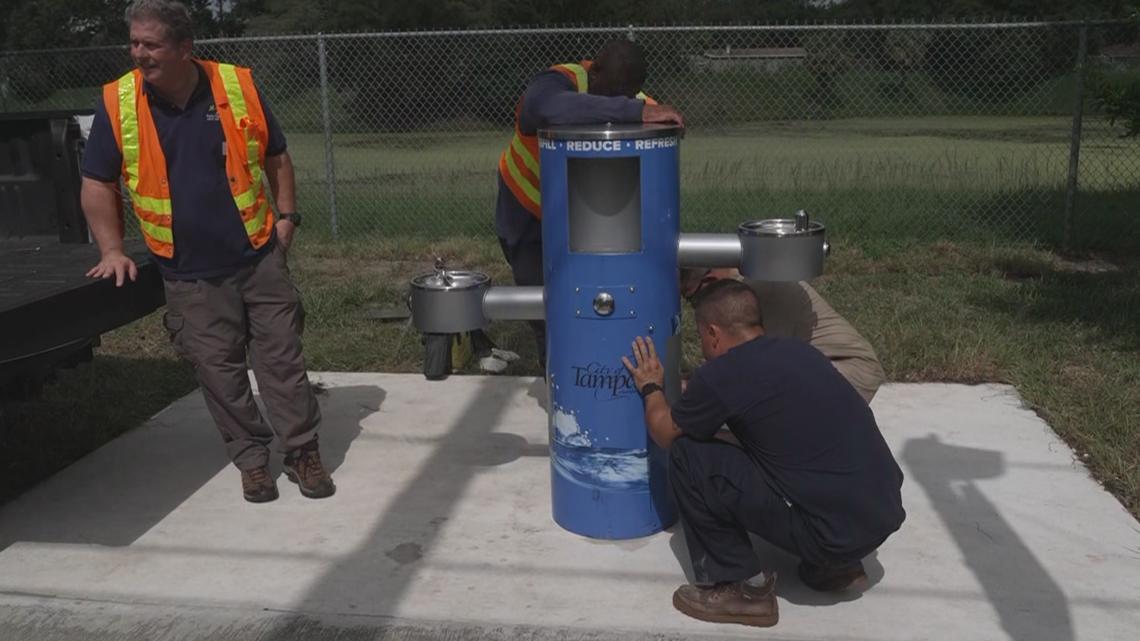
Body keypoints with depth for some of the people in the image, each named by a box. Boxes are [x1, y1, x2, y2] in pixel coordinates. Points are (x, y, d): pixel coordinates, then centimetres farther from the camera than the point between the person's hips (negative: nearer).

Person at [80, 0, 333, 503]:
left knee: (283, 356, 5)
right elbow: (97, 183, 4)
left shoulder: (239, 87, -5)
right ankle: (252, 460, 21)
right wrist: (112, 250, -2)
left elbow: (275, 157, 7)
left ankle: (302, 451, 18)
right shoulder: (116, 103, -5)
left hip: (259, 256, 0)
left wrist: (287, 215, 0)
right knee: (219, 370, 6)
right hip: (189, 273, 1)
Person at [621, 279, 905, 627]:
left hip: (836, 531, -8)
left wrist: (652, 388, 28)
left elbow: (665, 432, 9)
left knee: (688, 458, -2)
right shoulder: (797, 350, 12)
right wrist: (694, 397, 45)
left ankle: (744, 588, 8)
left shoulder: (720, 374, -10)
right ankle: (836, 565, 24)